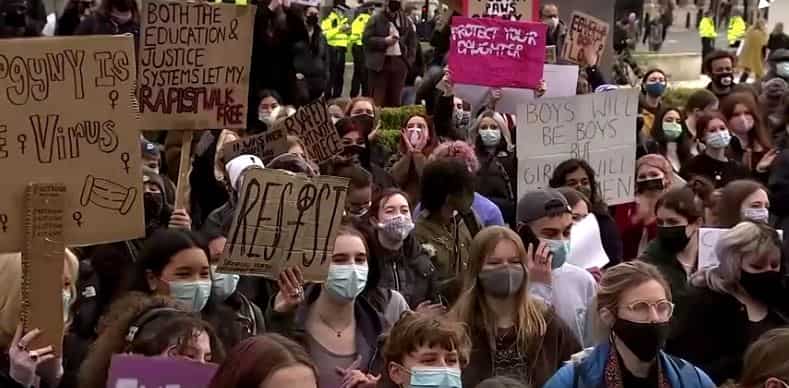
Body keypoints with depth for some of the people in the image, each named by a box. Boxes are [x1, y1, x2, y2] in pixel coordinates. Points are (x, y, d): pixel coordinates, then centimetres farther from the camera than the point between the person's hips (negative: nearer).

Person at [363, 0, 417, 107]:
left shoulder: (406, 21, 11)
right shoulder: (376, 19, -2)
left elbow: (412, 42, 15)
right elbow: (366, 38, -6)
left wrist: (409, 60, 3)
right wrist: (384, 41, -14)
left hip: (400, 62, 4)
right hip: (379, 62, -4)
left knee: (395, 99, 8)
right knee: (377, 98, -3)